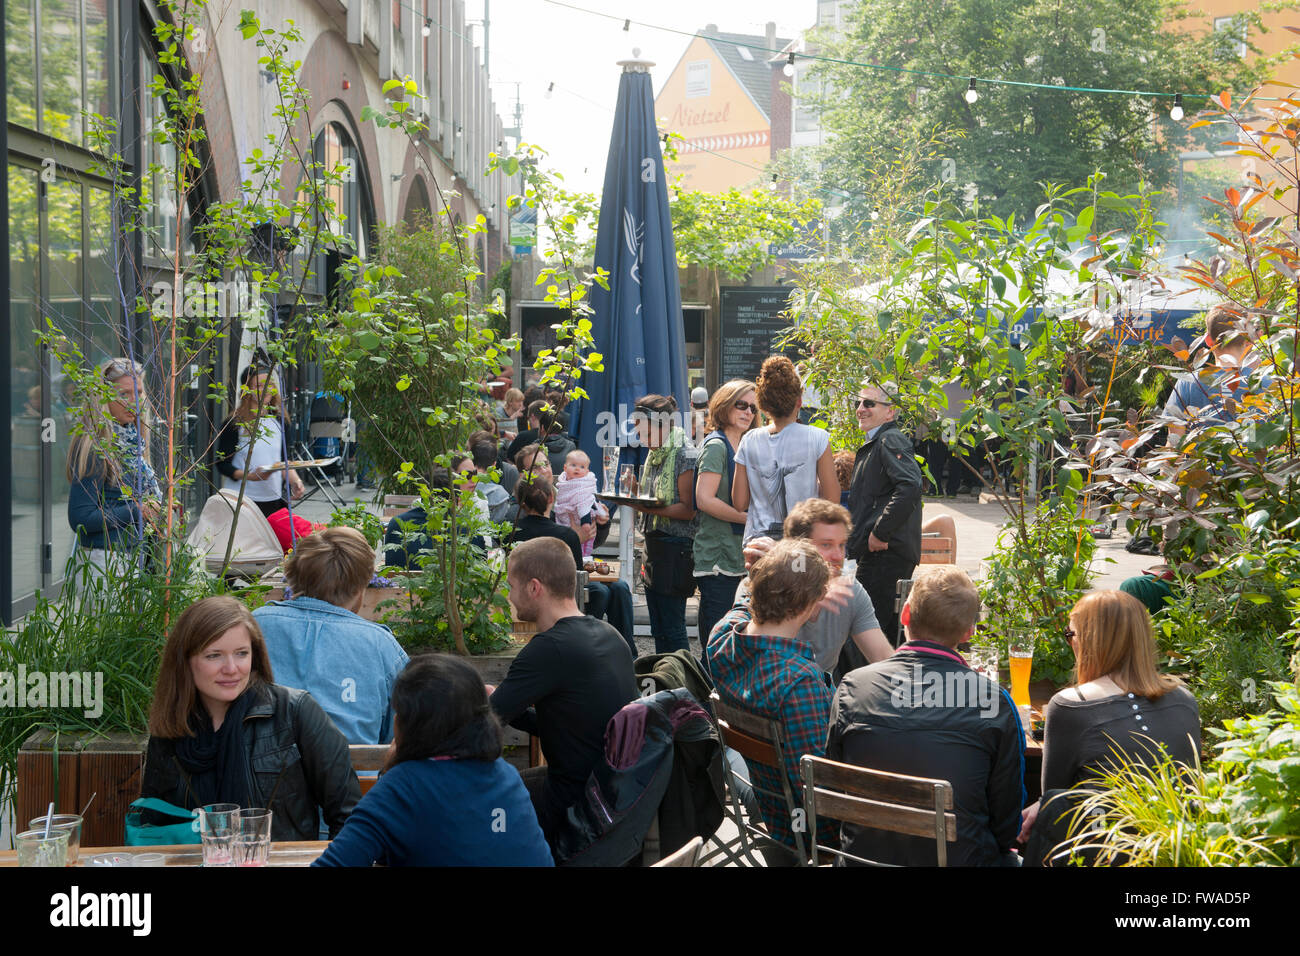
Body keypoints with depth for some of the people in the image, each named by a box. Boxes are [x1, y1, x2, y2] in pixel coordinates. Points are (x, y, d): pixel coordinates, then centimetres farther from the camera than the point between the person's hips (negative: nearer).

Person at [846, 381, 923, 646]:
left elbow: (909, 487, -25)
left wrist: (880, 533, -21)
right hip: (876, 554, 11)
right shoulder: (872, 445, 23)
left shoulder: (891, 440, -9)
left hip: (886, 553, -11)